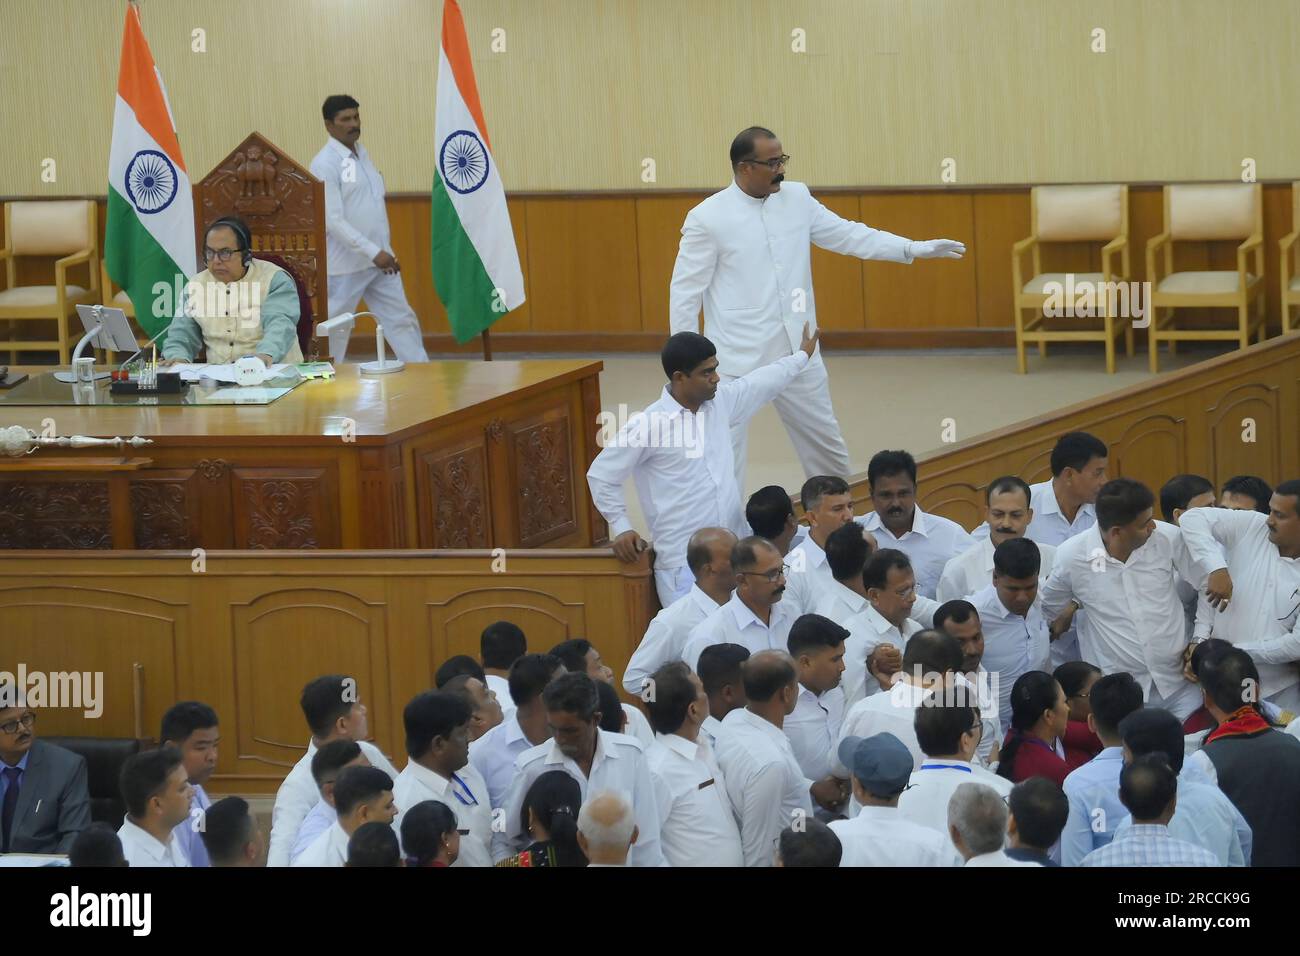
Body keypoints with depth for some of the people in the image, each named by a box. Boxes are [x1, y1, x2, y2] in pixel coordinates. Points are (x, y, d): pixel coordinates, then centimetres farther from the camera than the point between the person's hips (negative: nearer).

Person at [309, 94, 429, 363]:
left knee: (402, 320, 5)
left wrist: (385, 250, 13)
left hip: (380, 260, 8)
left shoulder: (361, 154, 11)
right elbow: (333, 220, -20)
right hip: (347, 266, -8)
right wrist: (373, 253, -24)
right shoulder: (325, 164, -14)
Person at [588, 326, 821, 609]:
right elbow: (601, 475, -1)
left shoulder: (720, 403, 8)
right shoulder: (648, 424, -11)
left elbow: (762, 382, 28)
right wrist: (621, 528, -3)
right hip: (683, 563, -6)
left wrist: (801, 356, 43)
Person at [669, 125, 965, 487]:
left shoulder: (797, 199, 5)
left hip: (797, 354, 5)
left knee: (828, 450, 14)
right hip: (737, 360, -5)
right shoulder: (707, 218, -10)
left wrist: (914, 249, 1)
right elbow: (684, 293, -6)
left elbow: (847, 235, 11)